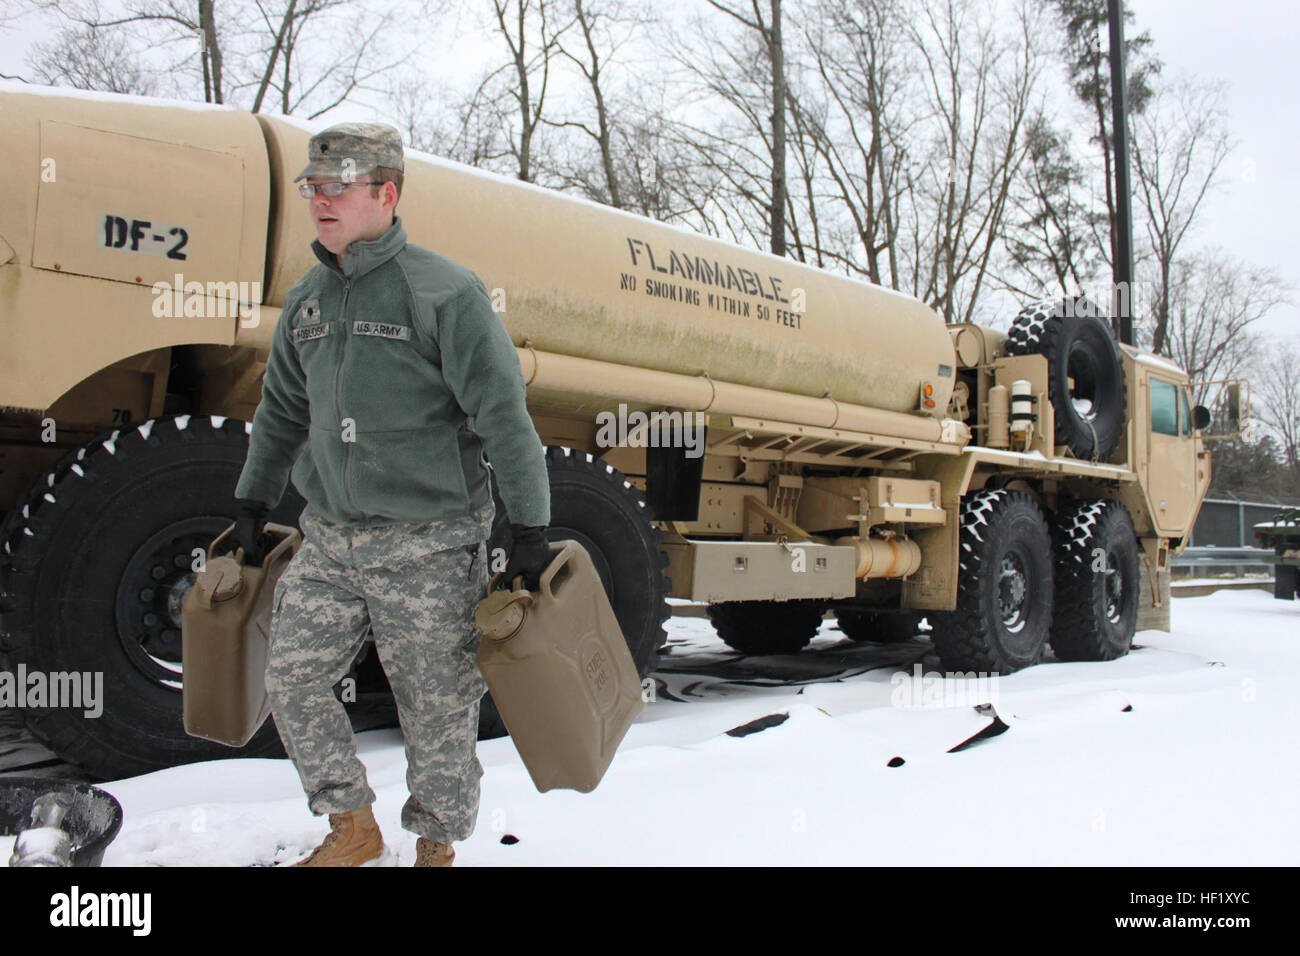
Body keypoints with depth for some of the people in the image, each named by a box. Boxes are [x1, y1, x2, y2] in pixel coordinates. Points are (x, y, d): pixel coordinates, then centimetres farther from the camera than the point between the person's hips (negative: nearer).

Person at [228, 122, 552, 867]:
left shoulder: (445, 292, -10)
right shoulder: (307, 302, 10)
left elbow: (505, 418, -12)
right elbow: (282, 414, 22)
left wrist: (531, 533, -13)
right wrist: (252, 510, 25)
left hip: (430, 547, -6)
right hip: (329, 539, 6)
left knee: (437, 706, 4)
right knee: (293, 678, 4)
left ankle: (437, 844, 27)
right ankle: (354, 829, 24)